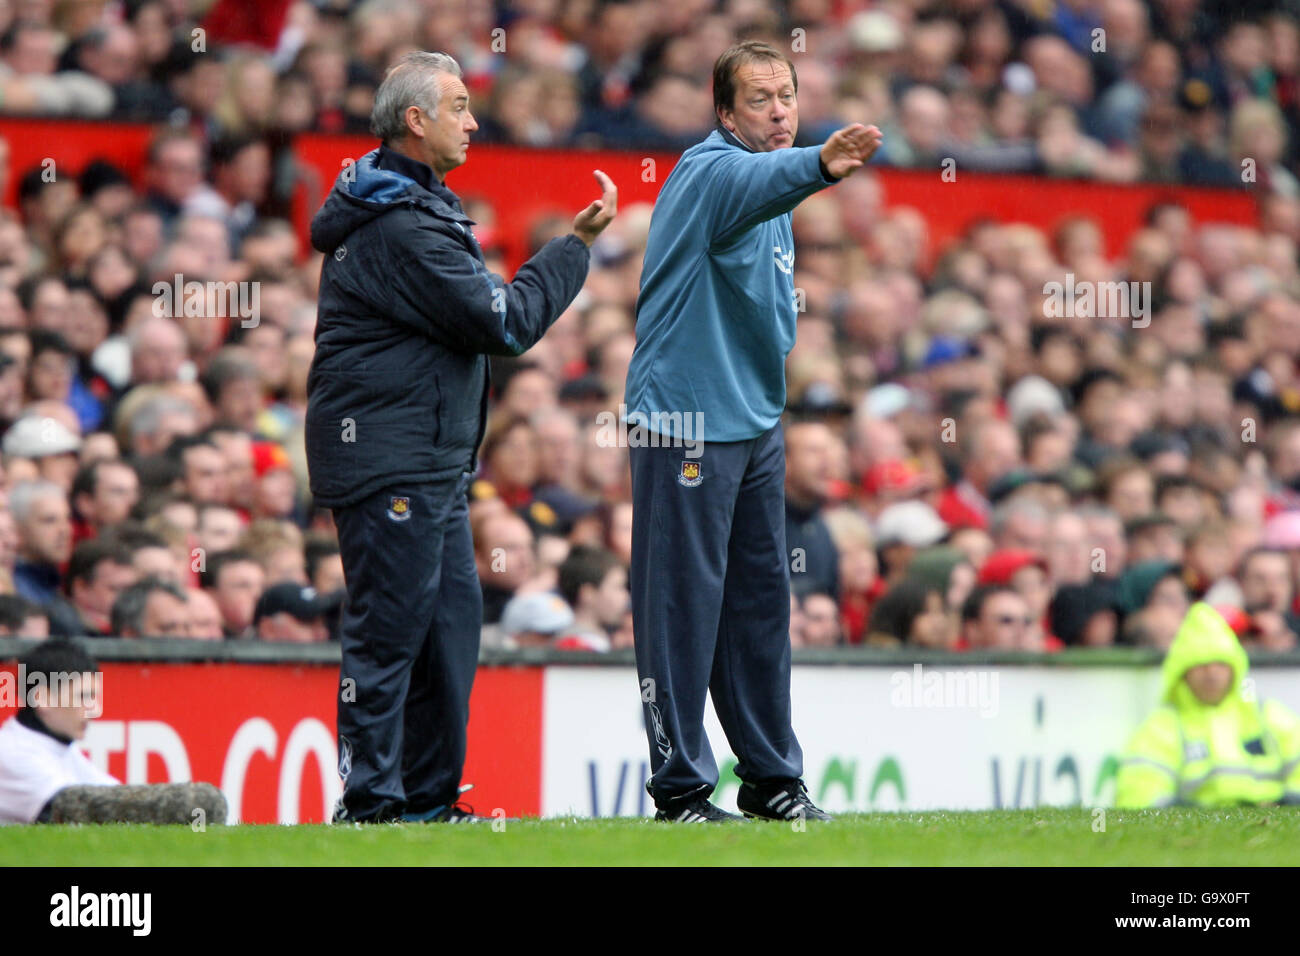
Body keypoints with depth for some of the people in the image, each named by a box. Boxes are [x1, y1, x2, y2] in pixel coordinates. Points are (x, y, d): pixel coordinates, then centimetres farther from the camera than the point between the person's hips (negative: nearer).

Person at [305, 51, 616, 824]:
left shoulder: (417, 209, 17)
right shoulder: (402, 229, -18)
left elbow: (480, 311, 25)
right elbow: (503, 323, -18)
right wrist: (578, 244, -10)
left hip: (433, 463, 11)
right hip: (390, 463, -11)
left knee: (451, 619, 11)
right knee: (388, 630, -8)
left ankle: (428, 797, 16)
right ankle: (371, 805, -5)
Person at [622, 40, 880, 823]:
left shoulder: (775, 209, 16)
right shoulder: (711, 171, -13)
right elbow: (757, 182, -38)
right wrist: (820, 165, -57)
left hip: (755, 422, 9)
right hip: (686, 424, -9)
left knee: (762, 599, 12)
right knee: (685, 605, -6)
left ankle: (772, 778, 19)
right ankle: (681, 786, -2)